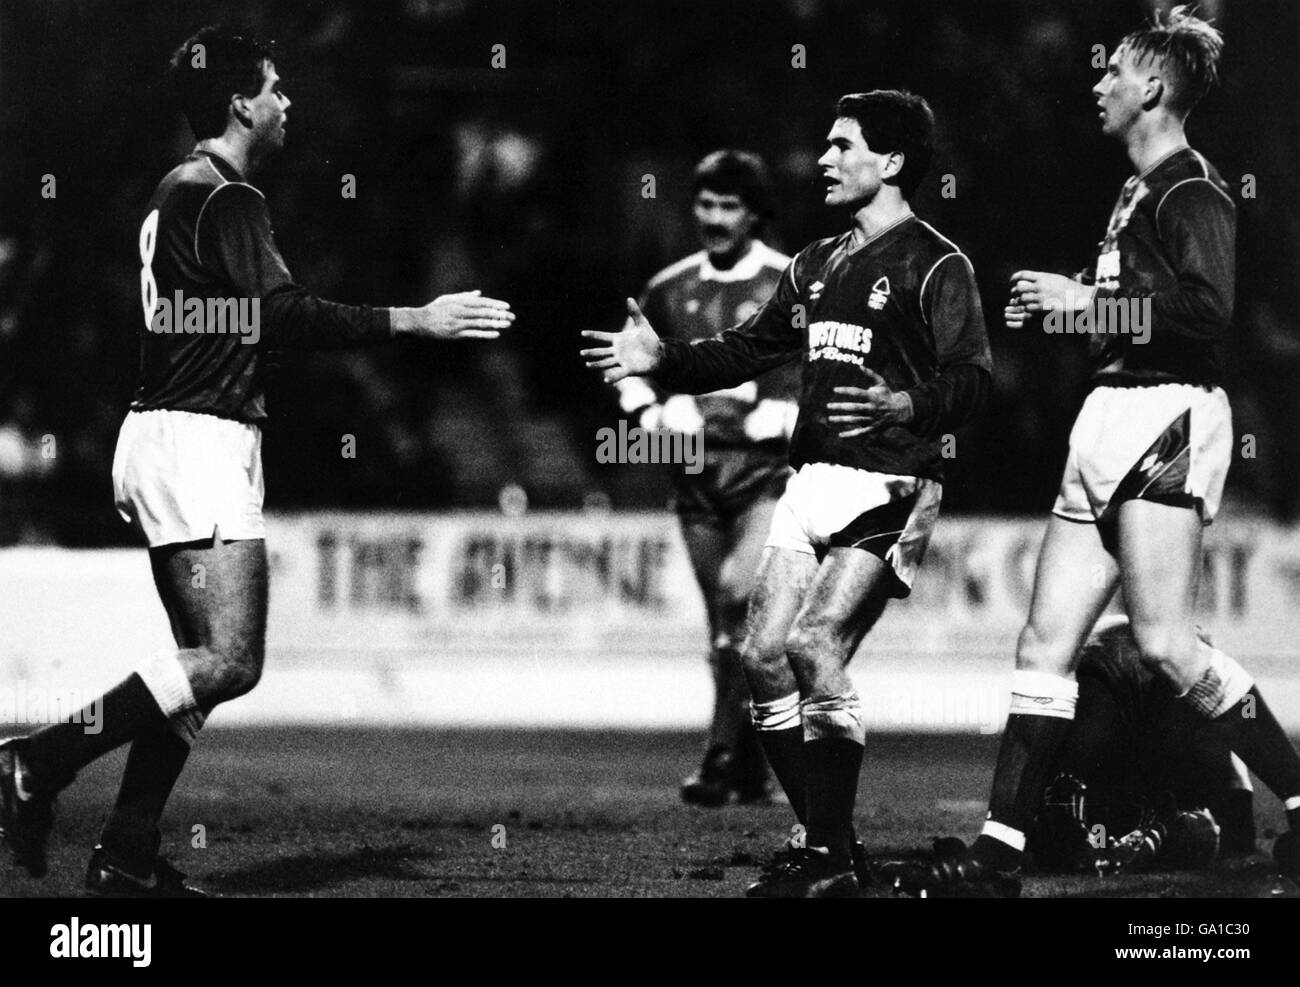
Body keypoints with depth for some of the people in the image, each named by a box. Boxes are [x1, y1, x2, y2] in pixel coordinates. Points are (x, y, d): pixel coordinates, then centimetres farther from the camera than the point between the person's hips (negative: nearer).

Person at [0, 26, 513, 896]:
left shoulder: (183, 191, 19)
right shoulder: (225, 199, -13)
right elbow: (282, 316, -24)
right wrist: (417, 321, -22)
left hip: (172, 440, 11)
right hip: (197, 440, -11)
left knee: (205, 661, 10)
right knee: (230, 660, -16)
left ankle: (127, 856, 7)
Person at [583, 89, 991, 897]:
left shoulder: (935, 266, -6)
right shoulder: (819, 264, 18)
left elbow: (973, 378, -16)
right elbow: (751, 349, 25)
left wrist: (909, 405, -34)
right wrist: (662, 361, 12)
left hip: (889, 488, -8)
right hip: (814, 480, 8)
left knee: (814, 647, -20)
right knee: (763, 654, 1)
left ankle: (832, 860, -12)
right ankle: (823, 840, 14)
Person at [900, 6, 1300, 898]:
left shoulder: (1191, 191, -9)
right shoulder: (1140, 191, 20)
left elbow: (1210, 308, -21)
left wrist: (1088, 300, -17)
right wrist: (1062, 304, 14)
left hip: (1166, 418, -10)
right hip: (1110, 422, 10)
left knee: (1165, 640, -13)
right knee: (1045, 647, 4)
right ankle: (1000, 856, 4)